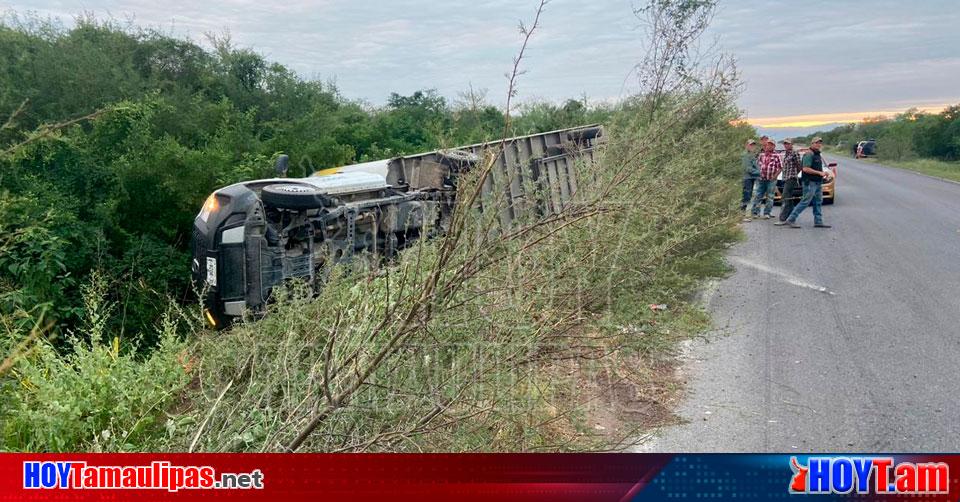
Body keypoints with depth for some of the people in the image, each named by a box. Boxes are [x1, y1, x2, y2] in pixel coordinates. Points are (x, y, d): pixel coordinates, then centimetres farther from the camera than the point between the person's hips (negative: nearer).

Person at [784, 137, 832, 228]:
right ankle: (791, 219, -7)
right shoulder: (809, 154, -12)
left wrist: (824, 173, 12)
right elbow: (805, 169, -21)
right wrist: (820, 173, -21)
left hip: (818, 182, 10)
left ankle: (818, 221, 13)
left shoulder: (818, 155, 19)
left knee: (818, 202, 9)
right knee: (805, 202, -10)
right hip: (810, 182, -10)